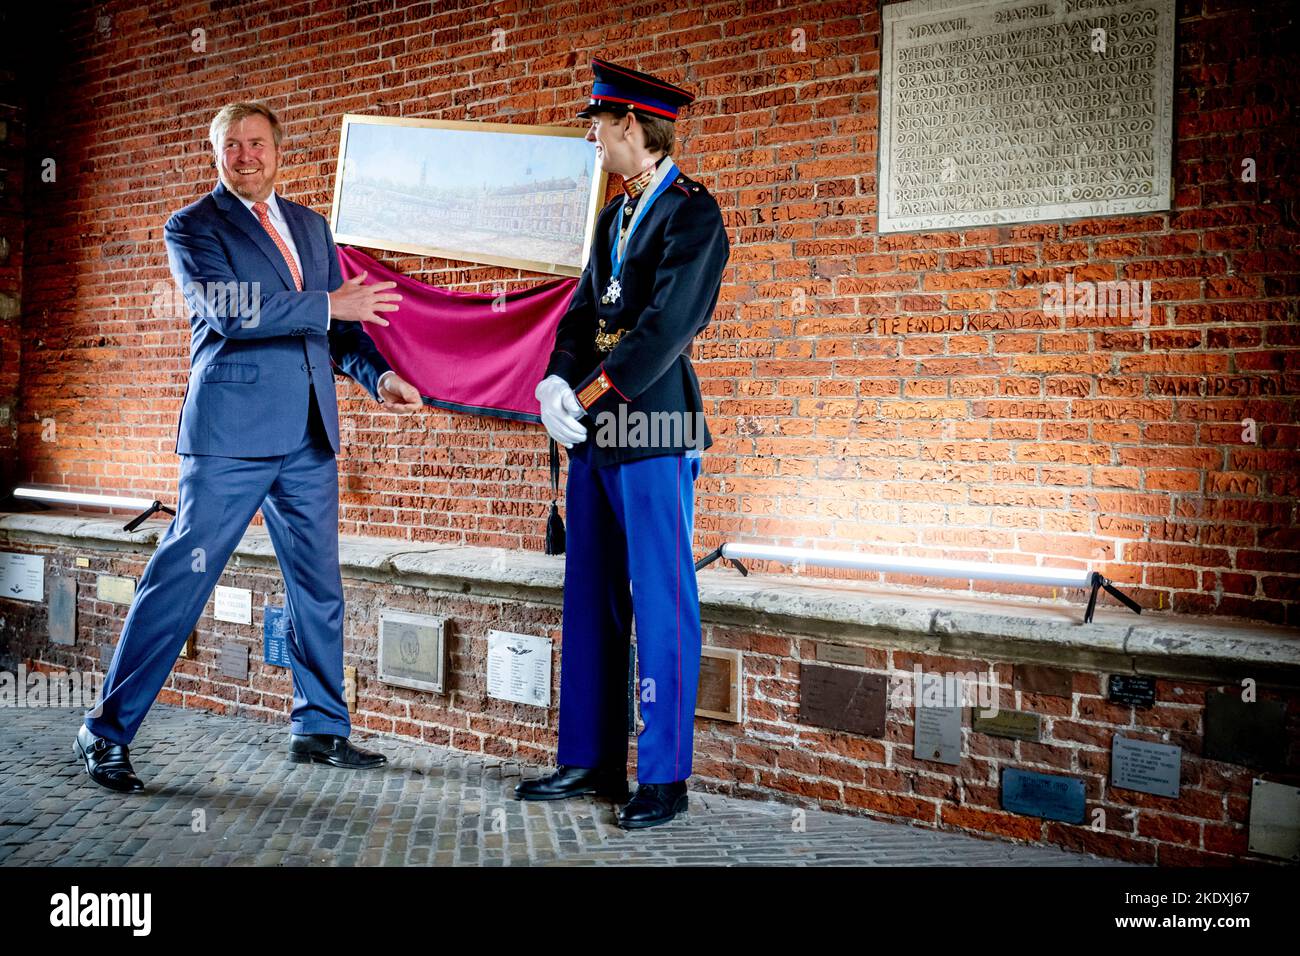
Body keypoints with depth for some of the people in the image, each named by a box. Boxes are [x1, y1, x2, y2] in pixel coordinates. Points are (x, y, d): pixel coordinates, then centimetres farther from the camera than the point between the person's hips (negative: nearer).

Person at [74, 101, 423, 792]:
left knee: (319, 585, 11)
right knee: (180, 578, -4)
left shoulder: (310, 225, 19)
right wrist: (328, 305, -18)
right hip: (231, 431, -6)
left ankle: (320, 728, 24)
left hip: (309, 435, 6)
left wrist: (380, 376, 2)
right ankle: (107, 732, 8)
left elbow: (338, 326, 20)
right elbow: (226, 309, -15)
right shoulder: (192, 227, 2)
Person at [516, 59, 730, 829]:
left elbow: (665, 327, -17)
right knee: (590, 601, 11)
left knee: (663, 606, -2)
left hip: (654, 434, -8)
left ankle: (664, 778, 8)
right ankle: (591, 760, 23)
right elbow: (584, 312, 15)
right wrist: (555, 384, -3)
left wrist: (587, 397, -14)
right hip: (595, 436, 9)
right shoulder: (615, 217, 20)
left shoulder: (692, 212, -7)